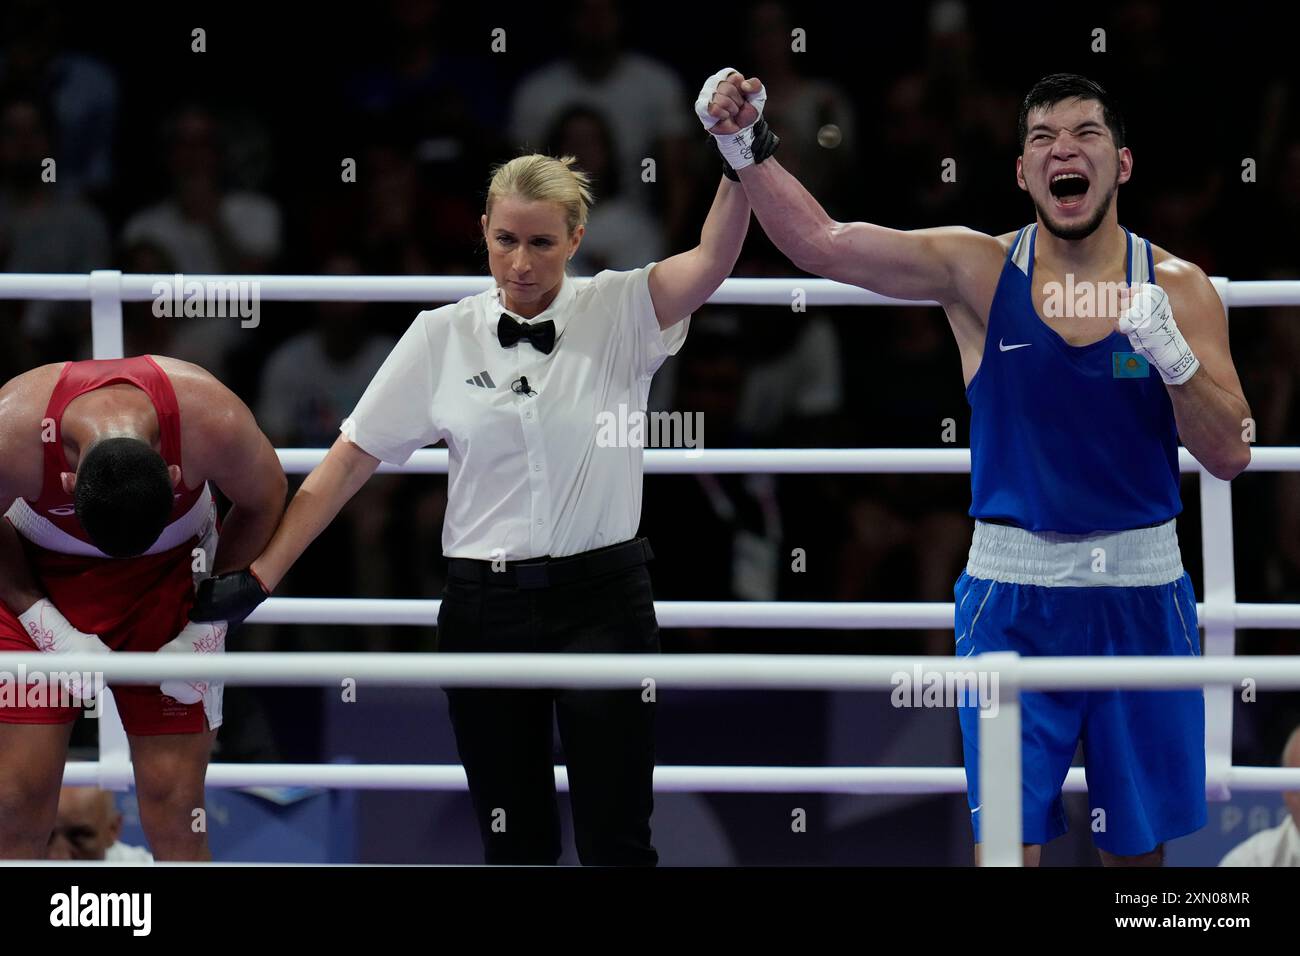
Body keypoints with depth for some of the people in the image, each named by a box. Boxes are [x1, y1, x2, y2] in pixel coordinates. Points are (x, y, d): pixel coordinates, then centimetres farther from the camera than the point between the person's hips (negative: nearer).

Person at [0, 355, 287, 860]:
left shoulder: (214, 424, -32)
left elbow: (264, 500, -9)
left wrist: (205, 633, -13)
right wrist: (51, 632, -19)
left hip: (168, 573, 0)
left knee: (174, 806, -7)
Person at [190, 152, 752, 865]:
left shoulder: (617, 314, -2)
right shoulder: (442, 337, 2)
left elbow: (714, 256, -18)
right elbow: (349, 460, 2)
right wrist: (257, 579, -2)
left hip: (602, 603, -2)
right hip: (484, 610, 2)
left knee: (616, 843, -3)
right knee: (514, 841, 7)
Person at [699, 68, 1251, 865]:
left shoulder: (1178, 290, 0)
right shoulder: (980, 273, -2)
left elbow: (1230, 455, -4)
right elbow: (821, 242, -13)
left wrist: (1172, 352, -20)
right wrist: (749, 149, -28)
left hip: (1142, 597, 1)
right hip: (1013, 591, -1)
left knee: (1140, 846, 8)